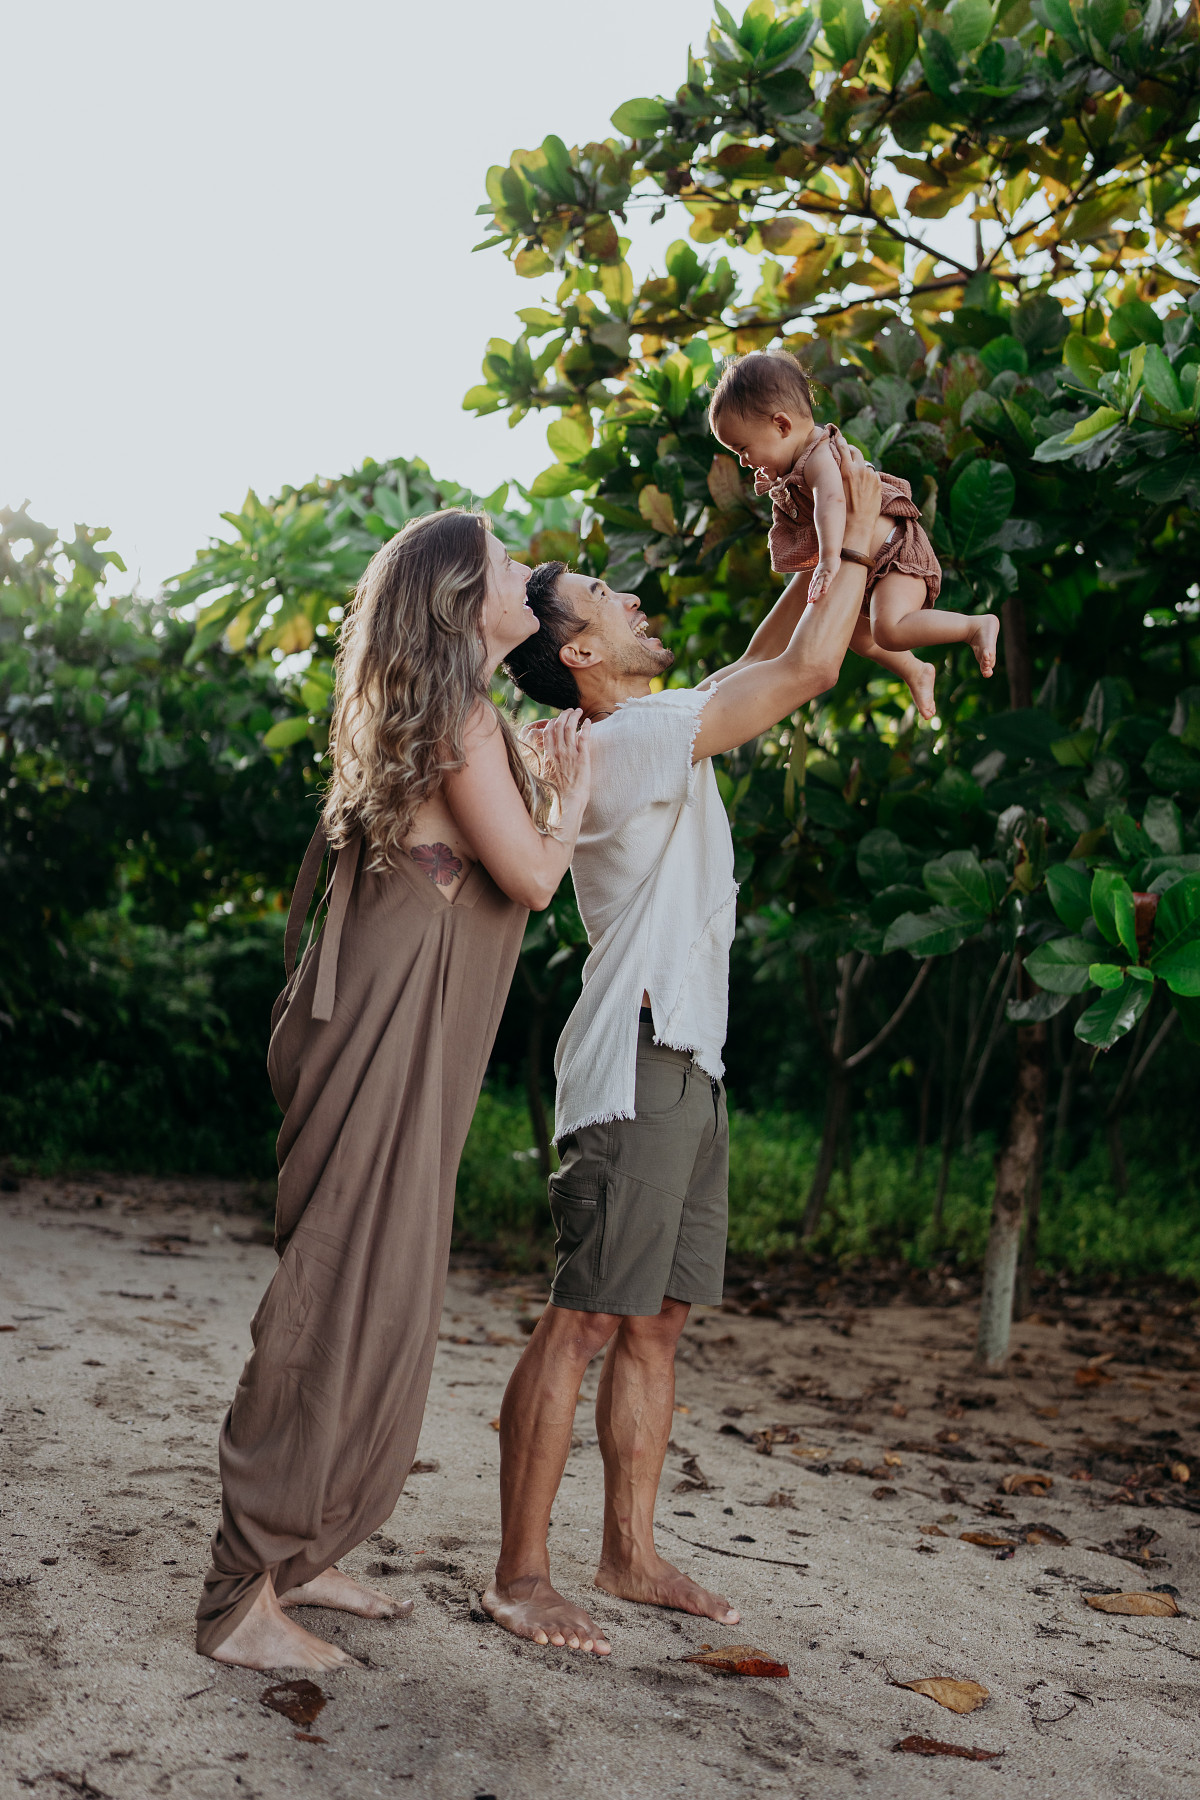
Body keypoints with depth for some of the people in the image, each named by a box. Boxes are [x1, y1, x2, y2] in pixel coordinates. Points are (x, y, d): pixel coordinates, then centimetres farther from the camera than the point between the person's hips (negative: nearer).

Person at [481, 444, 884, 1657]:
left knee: (656, 1323, 11)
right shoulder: (628, 741, -13)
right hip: (636, 1067, -10)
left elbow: (756, 665, 29)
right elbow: (805, 671, -13)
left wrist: (829, 557, 20)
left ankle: (630, 1556, 19)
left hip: (683, 1065, 10)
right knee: (585, 1322, -7)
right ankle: (519, 1577, 1)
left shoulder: (647, 738, 16)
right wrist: (855, 544, 1)